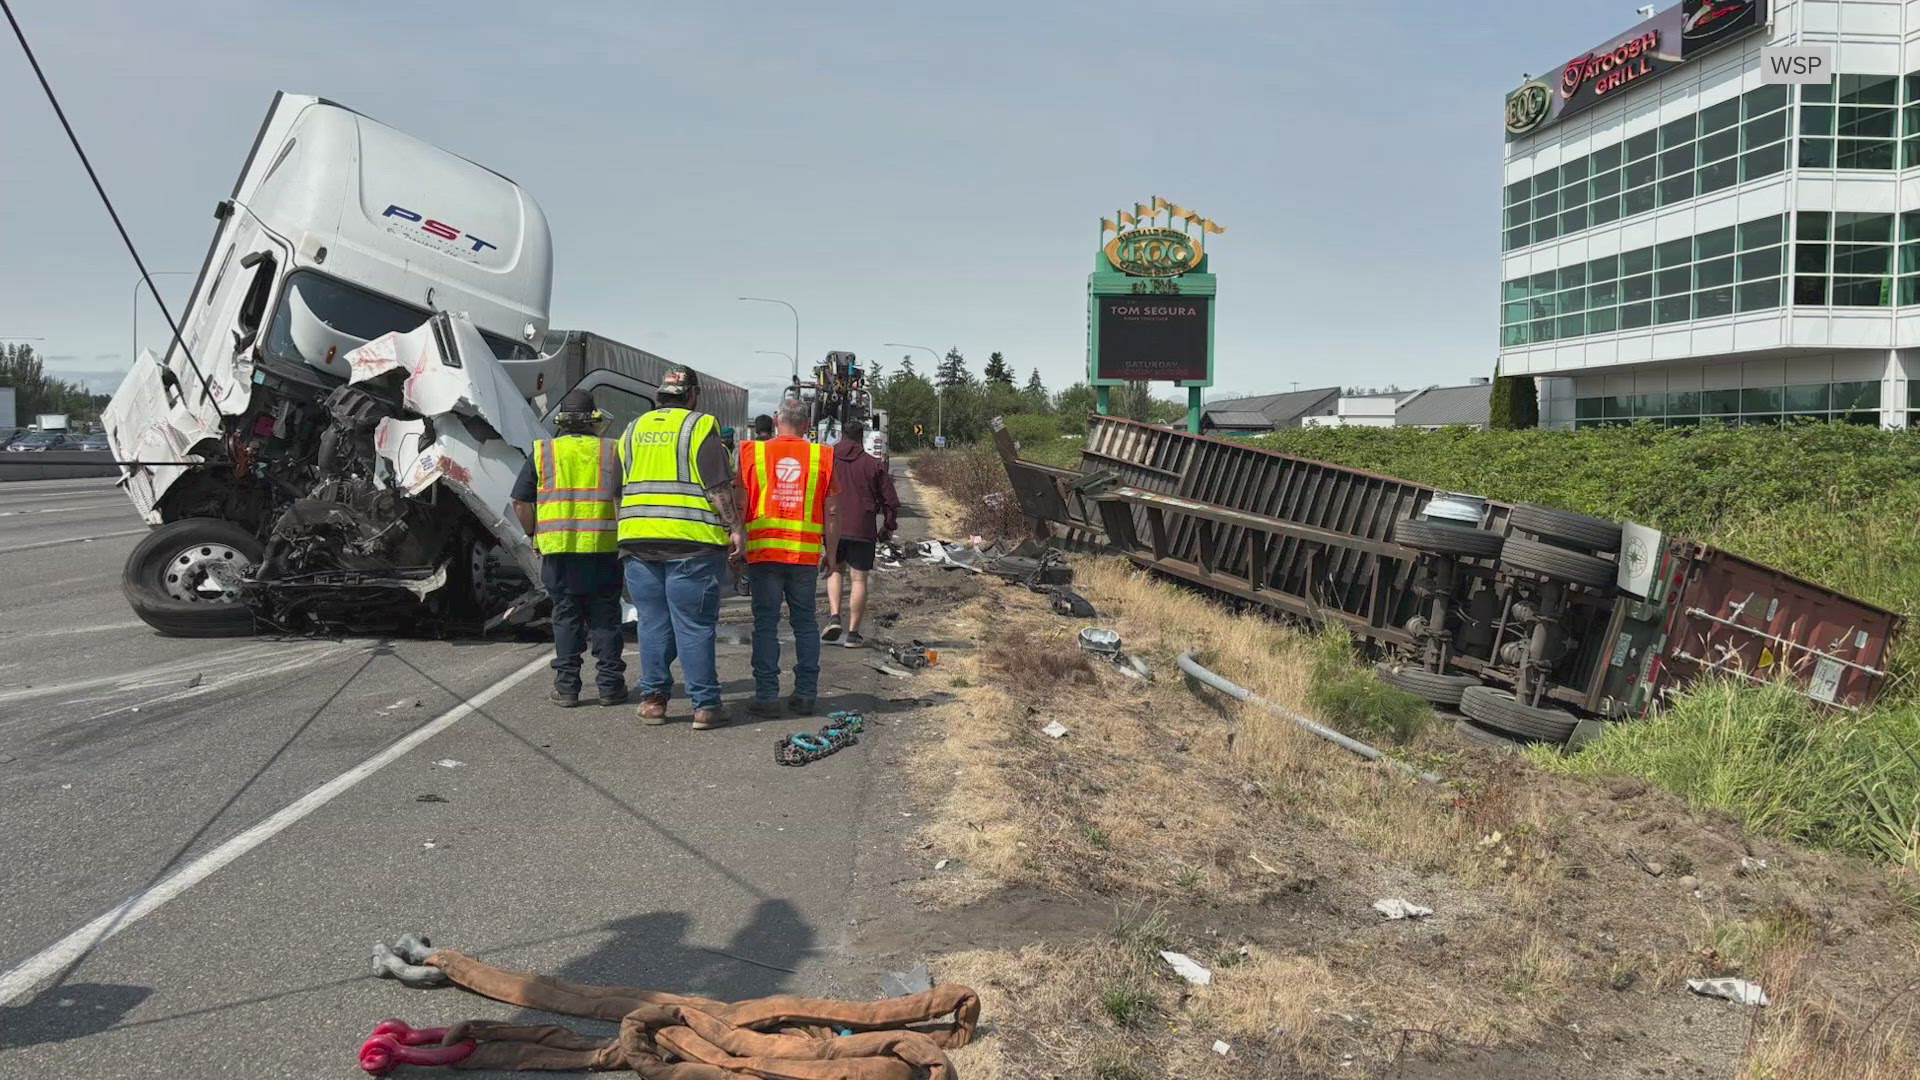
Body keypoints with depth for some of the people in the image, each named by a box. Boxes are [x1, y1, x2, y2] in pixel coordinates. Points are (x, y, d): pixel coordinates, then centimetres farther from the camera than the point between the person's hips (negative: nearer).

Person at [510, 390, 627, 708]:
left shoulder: (542, 453, 5)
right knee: (605, 619, 7)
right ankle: (610, 685, 9)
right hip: (604, 549, -1)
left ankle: (566, 687, 9)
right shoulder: (612, 452, 3)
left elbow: (521, 503, 4)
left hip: (559, 550, 1)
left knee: (566, 618, 8)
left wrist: (534, 534, 16)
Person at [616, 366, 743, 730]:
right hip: (691, 540, -5)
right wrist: (735, 528, -6)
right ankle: (705, 705, 1)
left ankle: (652, 698, 13)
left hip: (638, 539, 5)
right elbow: (718, 487, -10)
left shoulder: (633, 429, 15)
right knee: (694, 626, -2)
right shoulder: (700, 426, -3)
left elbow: (620, 487, 20)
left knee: (652, 623, 11)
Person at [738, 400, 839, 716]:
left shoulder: (753, 452, 2)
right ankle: (805, 695, 12)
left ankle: (767, 696, 2)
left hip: (764, 550, -1)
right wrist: (831, 554, 12)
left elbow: (740, 506, 1)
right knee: (805, 624, 11)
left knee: (766, 624, 4)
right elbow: (832, 512, 4)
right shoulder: (821, 456, 3)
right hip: (807, 552, 1)